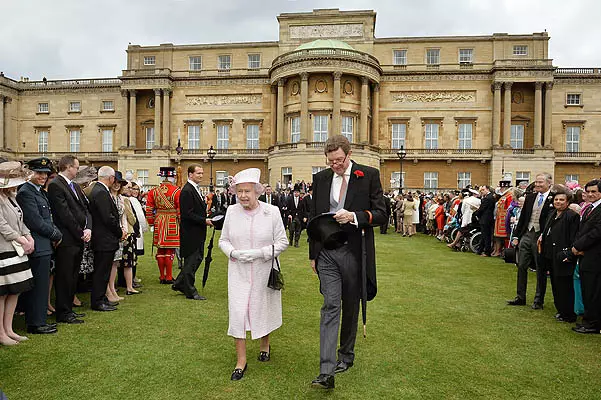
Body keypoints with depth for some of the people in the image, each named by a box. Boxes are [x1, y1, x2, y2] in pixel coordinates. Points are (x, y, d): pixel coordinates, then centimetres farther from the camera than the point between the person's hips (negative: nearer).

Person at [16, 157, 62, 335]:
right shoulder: (25, 192, -15)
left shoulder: (40, 192, 16)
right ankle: (36, 324, 10)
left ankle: (36, 321, 26)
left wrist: (55, 233, 3)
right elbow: (35, 222, -20)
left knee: (39, 286, 16)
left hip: (44, 246, 10)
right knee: (39, 285, -1)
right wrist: (56, 235, -10)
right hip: (37, 247, -10)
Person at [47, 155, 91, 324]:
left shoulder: (75, 186, 16)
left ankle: (68, 309, 26)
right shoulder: (55, 185, -11)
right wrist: (80, 233, -12)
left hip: (79, 240, 9)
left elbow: (86, 209, 12)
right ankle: (63, 313, 11)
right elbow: (64, 214, -17)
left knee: (73, 277, 15)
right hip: (67, 240, -8)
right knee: (64, 277, 1)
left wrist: (88, 229, -4)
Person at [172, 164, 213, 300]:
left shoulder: (196, 189, 14)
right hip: (191, 233, -10)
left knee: (198, 258, 17)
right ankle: (190, 292, 12)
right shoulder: (187, 191, -18)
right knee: (191, 261, 0)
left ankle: (179, 284, 29)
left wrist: (206, 218, 8)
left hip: (198, 233, 10)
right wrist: (204, 221, -19)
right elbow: (187, 214, -23)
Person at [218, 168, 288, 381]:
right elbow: (223, 240, 6)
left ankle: (265, 344, 43)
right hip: (238, 272, 1)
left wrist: (260, 253, -19)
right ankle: (241, 360, 12)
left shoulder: (272, 212, -9)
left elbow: (282, 242, -6)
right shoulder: (231, 211, -3)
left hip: (264, 271, -1)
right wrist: (234, 253, -15)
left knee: (264, 310, 15)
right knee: (237, 312, -4)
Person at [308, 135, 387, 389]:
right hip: (327, 252, 2)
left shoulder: (369, 175, -2)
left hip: (354, 252, -1)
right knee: (330, 306, -5)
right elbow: (314, 218, 12)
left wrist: (354, 216, -22)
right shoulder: (320, 178, 7)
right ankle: (326, 372, -4)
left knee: (350, 307, 13)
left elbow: (381, 213, -4)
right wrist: (313, 254, 11)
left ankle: (346, 356, 33)